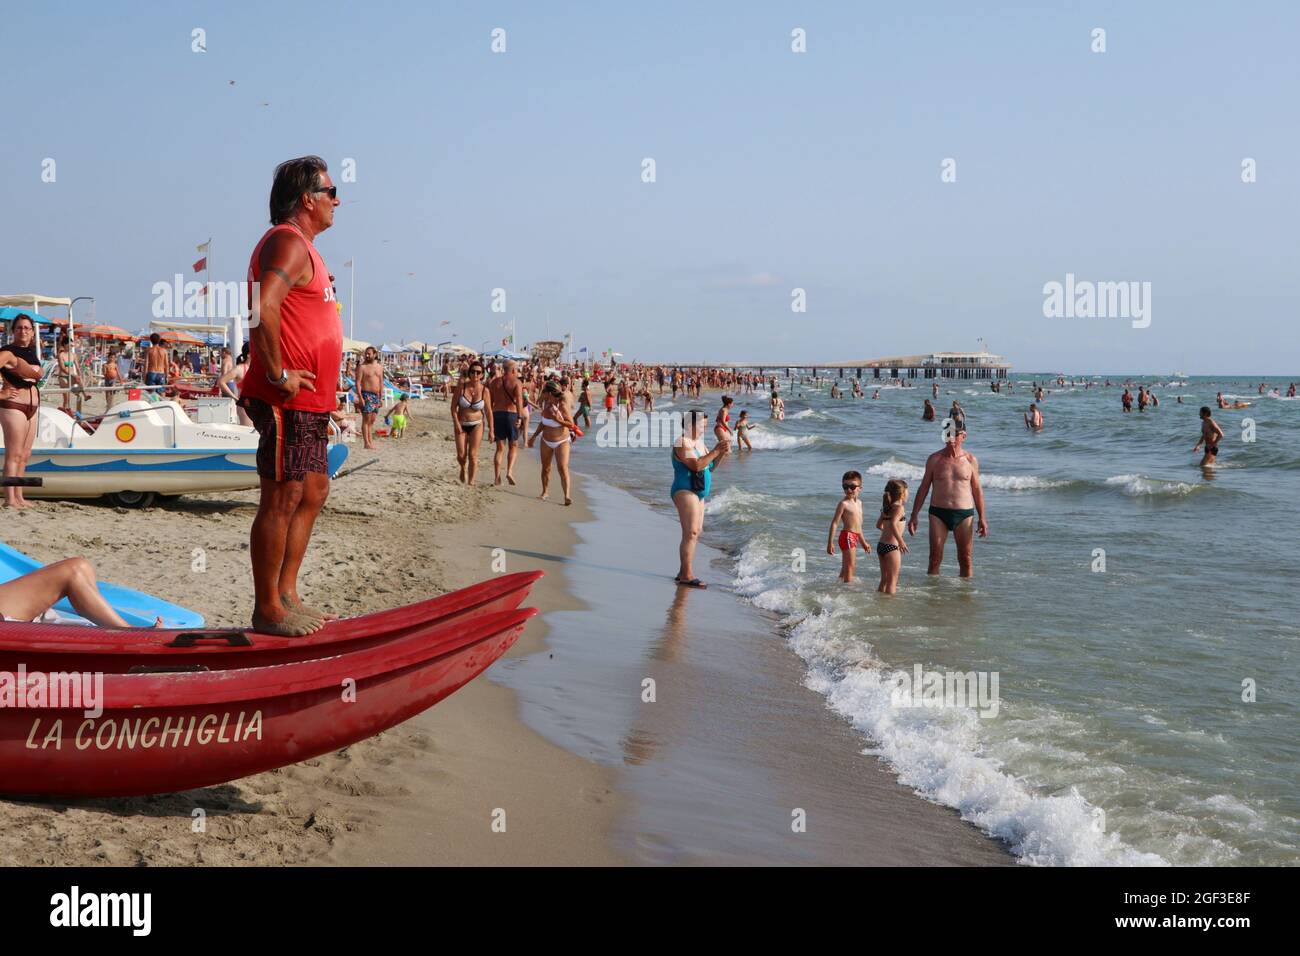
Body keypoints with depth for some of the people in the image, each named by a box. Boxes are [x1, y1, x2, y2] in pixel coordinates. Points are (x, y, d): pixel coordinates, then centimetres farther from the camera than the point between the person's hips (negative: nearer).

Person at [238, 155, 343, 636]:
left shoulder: (300, 246, 21)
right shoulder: (288, 243, -13)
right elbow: (262, 307, -29)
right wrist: (278, 374, -22)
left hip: (307, 403, 11)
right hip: (288, 400, -11)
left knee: (314, 493, 16)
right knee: (282, 499, -6)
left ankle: (285, 595, 22)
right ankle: (267, 610, -1)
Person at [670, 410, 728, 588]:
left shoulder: (699, 443, 16)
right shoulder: (682, 443, -13)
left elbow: (710, 467, 16)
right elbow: (696, 465, -24)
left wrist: (720, 453, 0)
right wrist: (715, 451, -21)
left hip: (697, 493, 10)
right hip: (685, 491, -10)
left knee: (695, 533, 9)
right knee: (691, 533, -16)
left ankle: (682, 573, 13)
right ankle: (687, 575, -18)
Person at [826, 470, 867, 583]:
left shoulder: (859, 502, 12)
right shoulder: (844, 503, -12)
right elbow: (834, 523, -14)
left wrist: (862, 541, 27)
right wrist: (830, 543, -19)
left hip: (854, 537, 8)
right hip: (847, 536, -8)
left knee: (846, 567, 17)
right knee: (849, 566, -7)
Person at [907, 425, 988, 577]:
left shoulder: (970, 460, 4)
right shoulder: (934, 459, 3)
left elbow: (977, 490, 10)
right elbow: (923, 488, 8)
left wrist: (982, 518, 4)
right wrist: (914, 516, 4)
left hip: (964, 514, 0)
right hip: (938, 513, 0)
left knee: (966, 560, 2)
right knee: (935, 559, -2)